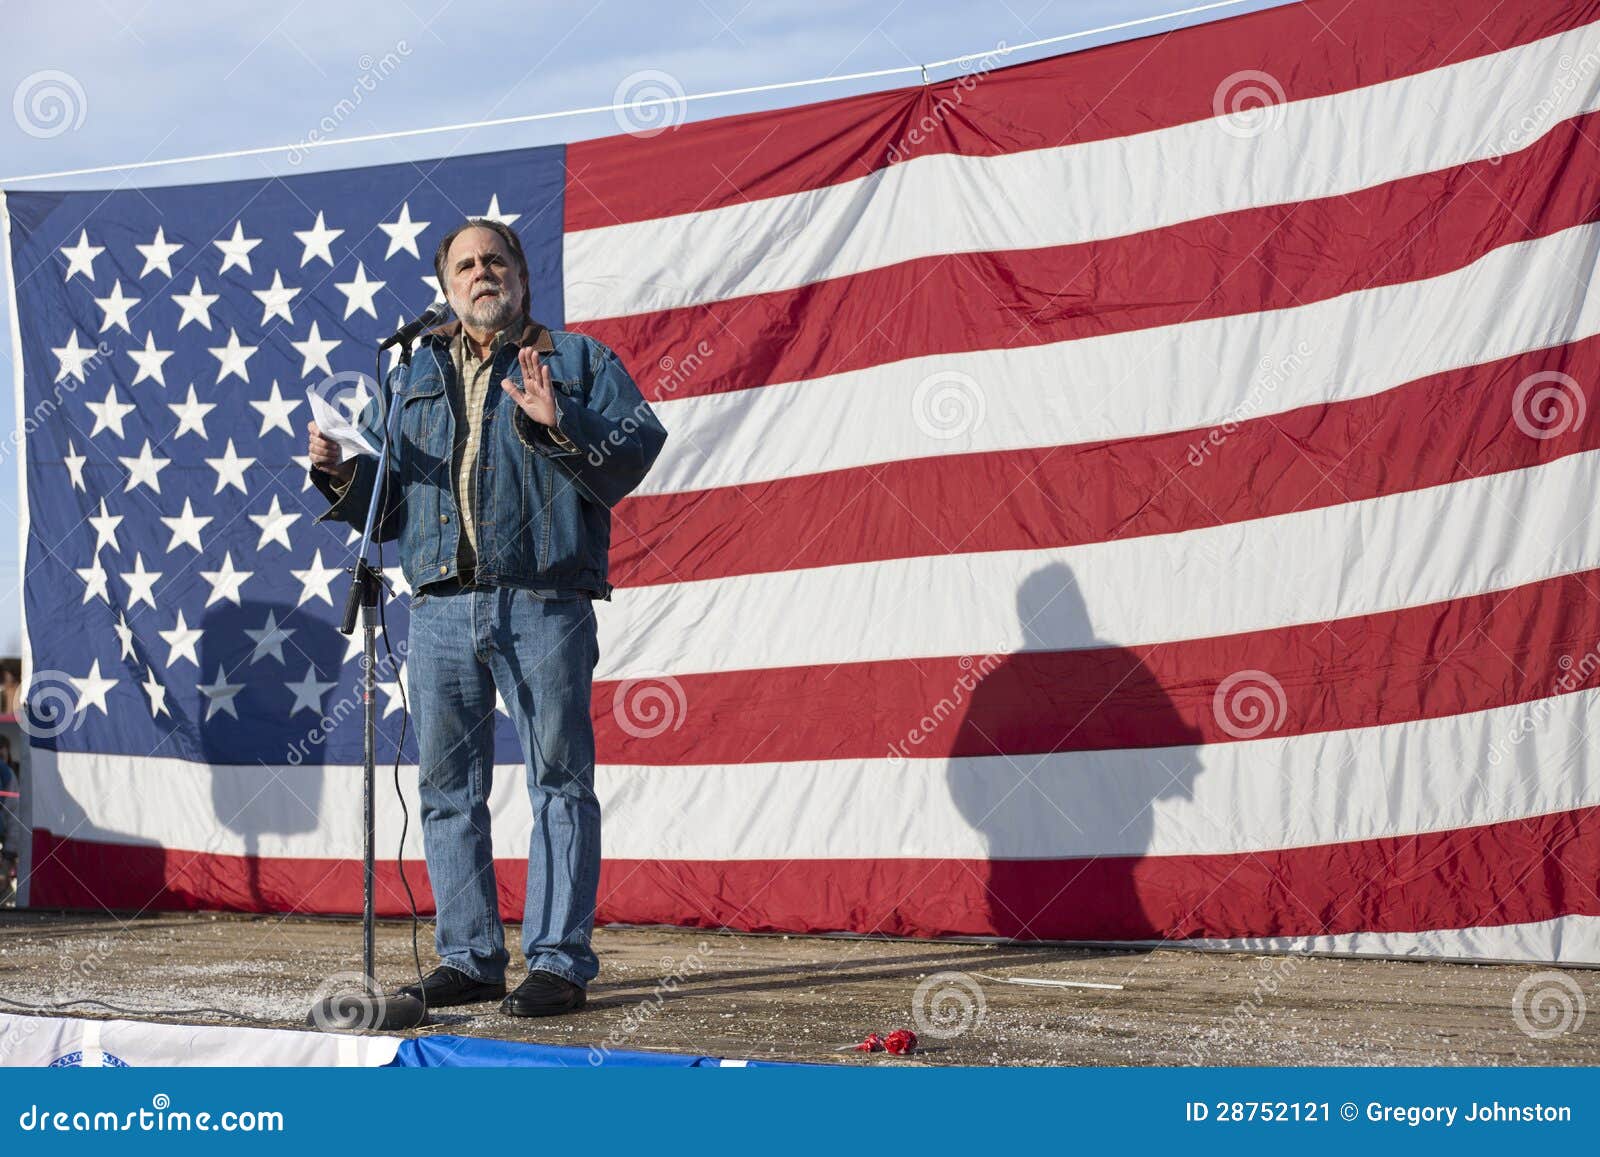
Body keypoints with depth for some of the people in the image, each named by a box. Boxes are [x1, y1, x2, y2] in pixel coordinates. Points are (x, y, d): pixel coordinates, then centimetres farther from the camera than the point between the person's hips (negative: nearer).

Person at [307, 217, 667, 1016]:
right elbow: (390, 503, 23)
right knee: (448, 788, 6)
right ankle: (469, 958, 14)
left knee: (559, 782, -4)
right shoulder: (415, 378, 22)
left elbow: (638, 444, -5)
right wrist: (340, 475, 3)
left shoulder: (577, 359, 10)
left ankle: (559, 960, -1)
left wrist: (560, 421, -20)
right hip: (441, 607, 4)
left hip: (543, 601, -4)